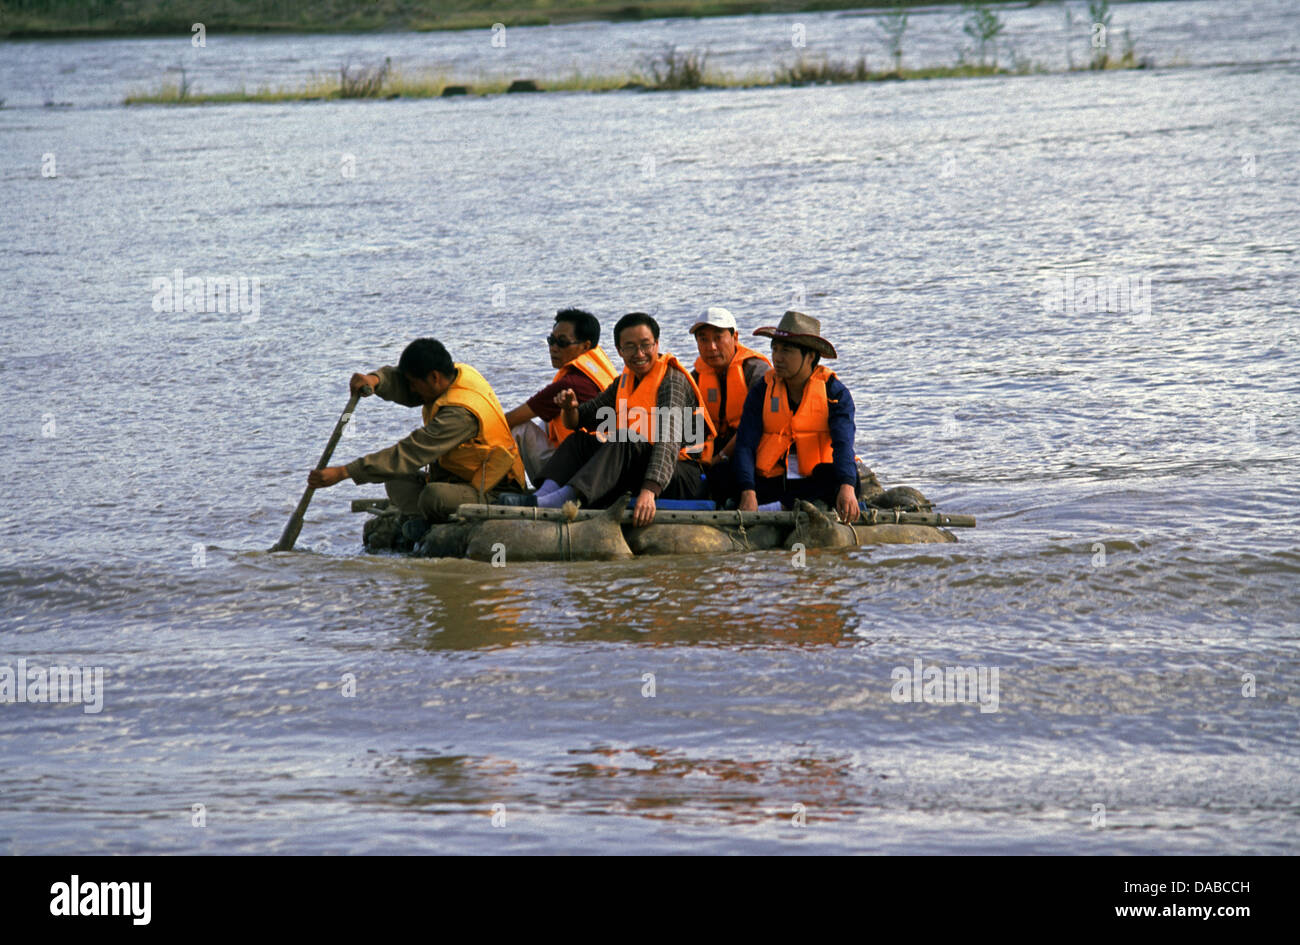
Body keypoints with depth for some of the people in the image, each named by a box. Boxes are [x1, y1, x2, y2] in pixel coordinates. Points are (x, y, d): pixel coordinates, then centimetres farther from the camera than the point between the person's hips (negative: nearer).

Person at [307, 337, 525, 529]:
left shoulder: (460, 413, -29)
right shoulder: (457, 372, -2)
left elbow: (409, 455, -30)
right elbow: (400, 383, -2)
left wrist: (343, 473, -30)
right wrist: (375, 380, -29)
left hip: (491, 493, -10)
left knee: (434, 495, -35)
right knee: (397, 485, 2)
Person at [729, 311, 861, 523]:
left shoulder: (835, 392, -1)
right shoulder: (762, 391, 5)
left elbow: (843, 442, -17)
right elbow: (745, 445, -6)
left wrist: (847, 488, -37)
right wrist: (748, 493, -25)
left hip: (816, 482, -1)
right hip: (771, 480, 1)